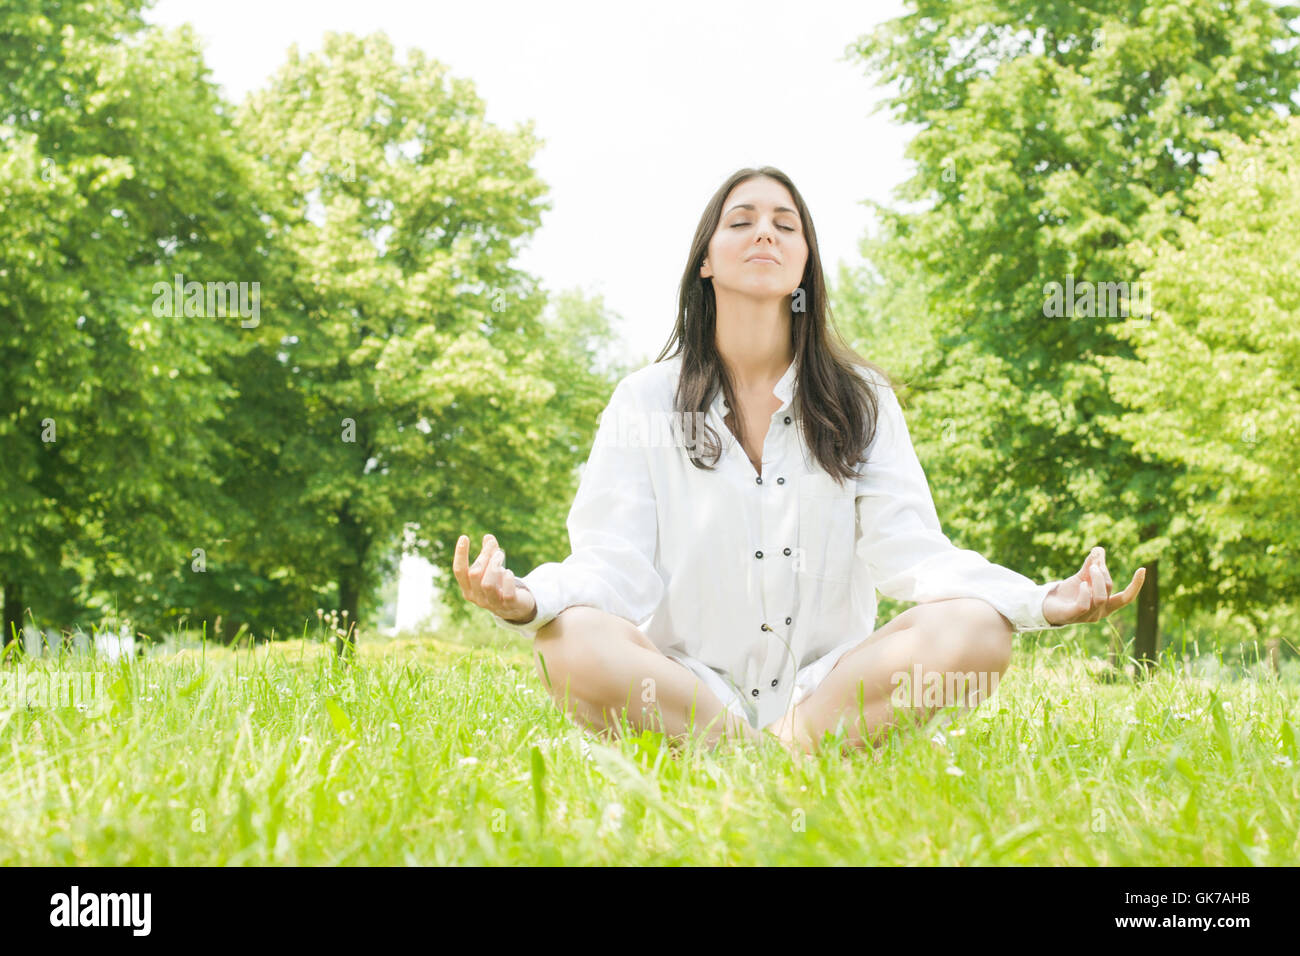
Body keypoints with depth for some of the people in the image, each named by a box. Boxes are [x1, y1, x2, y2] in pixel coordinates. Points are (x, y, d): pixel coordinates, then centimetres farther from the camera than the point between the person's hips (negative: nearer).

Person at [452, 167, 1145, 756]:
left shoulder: (861, 400, 11)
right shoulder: (646, 401, 7)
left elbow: (911, 553, -1)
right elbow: (613, 565, -4)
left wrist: (1043, 601, -20)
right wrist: (525, 599, -28)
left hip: (829, 688, 2)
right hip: (683, 692, -1)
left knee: (975, 631, -27)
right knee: (573, 643, -34)